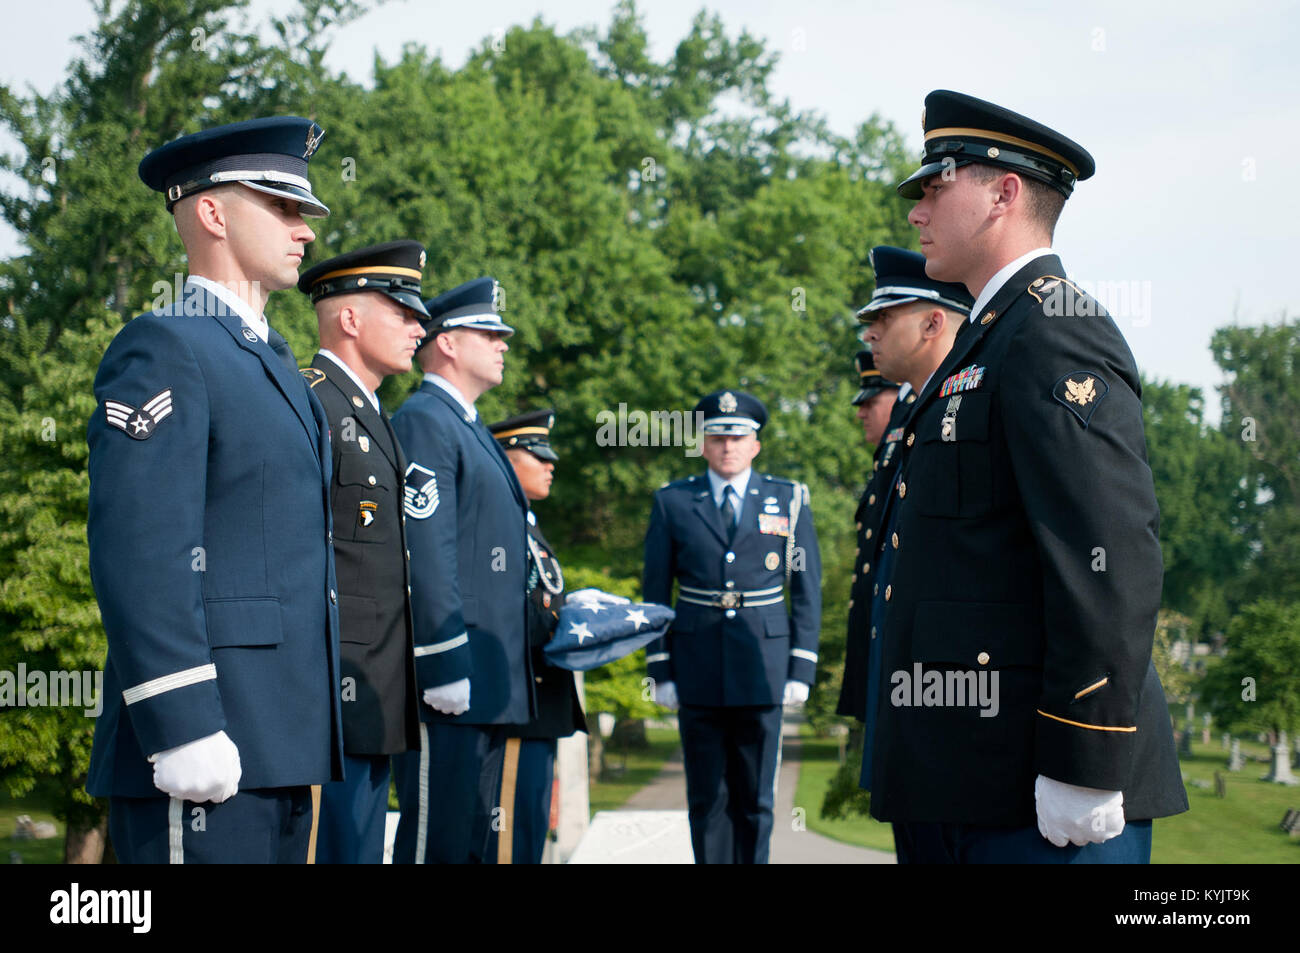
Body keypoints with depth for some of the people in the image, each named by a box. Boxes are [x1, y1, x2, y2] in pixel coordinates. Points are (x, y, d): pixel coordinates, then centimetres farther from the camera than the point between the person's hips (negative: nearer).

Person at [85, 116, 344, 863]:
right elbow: (139, 556, -16)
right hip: (207, 747, -9)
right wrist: (182, 731, -22)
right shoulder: (163, 349, -7)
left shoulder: (274, 366, 23)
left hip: (280, 743, 9)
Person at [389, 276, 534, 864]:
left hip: (490, 686, 10)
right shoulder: (423, 423, -10)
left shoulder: (470, 429, 22)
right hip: (449, 683, -10)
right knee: (437, 843, -7)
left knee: (480, 843, 12)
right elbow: (424, 560, -18)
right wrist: (445, 668, -22)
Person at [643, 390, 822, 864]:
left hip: (762, 669, 0)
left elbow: (807, 591, 6)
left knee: (755, 800, 3)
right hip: (698, 674, 0)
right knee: (707, 799, 3)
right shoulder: (672, 502, 7)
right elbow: (655, 592, 7)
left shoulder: (789, 500, 7)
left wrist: (802, 670, 0)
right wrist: (660, 671, 1)